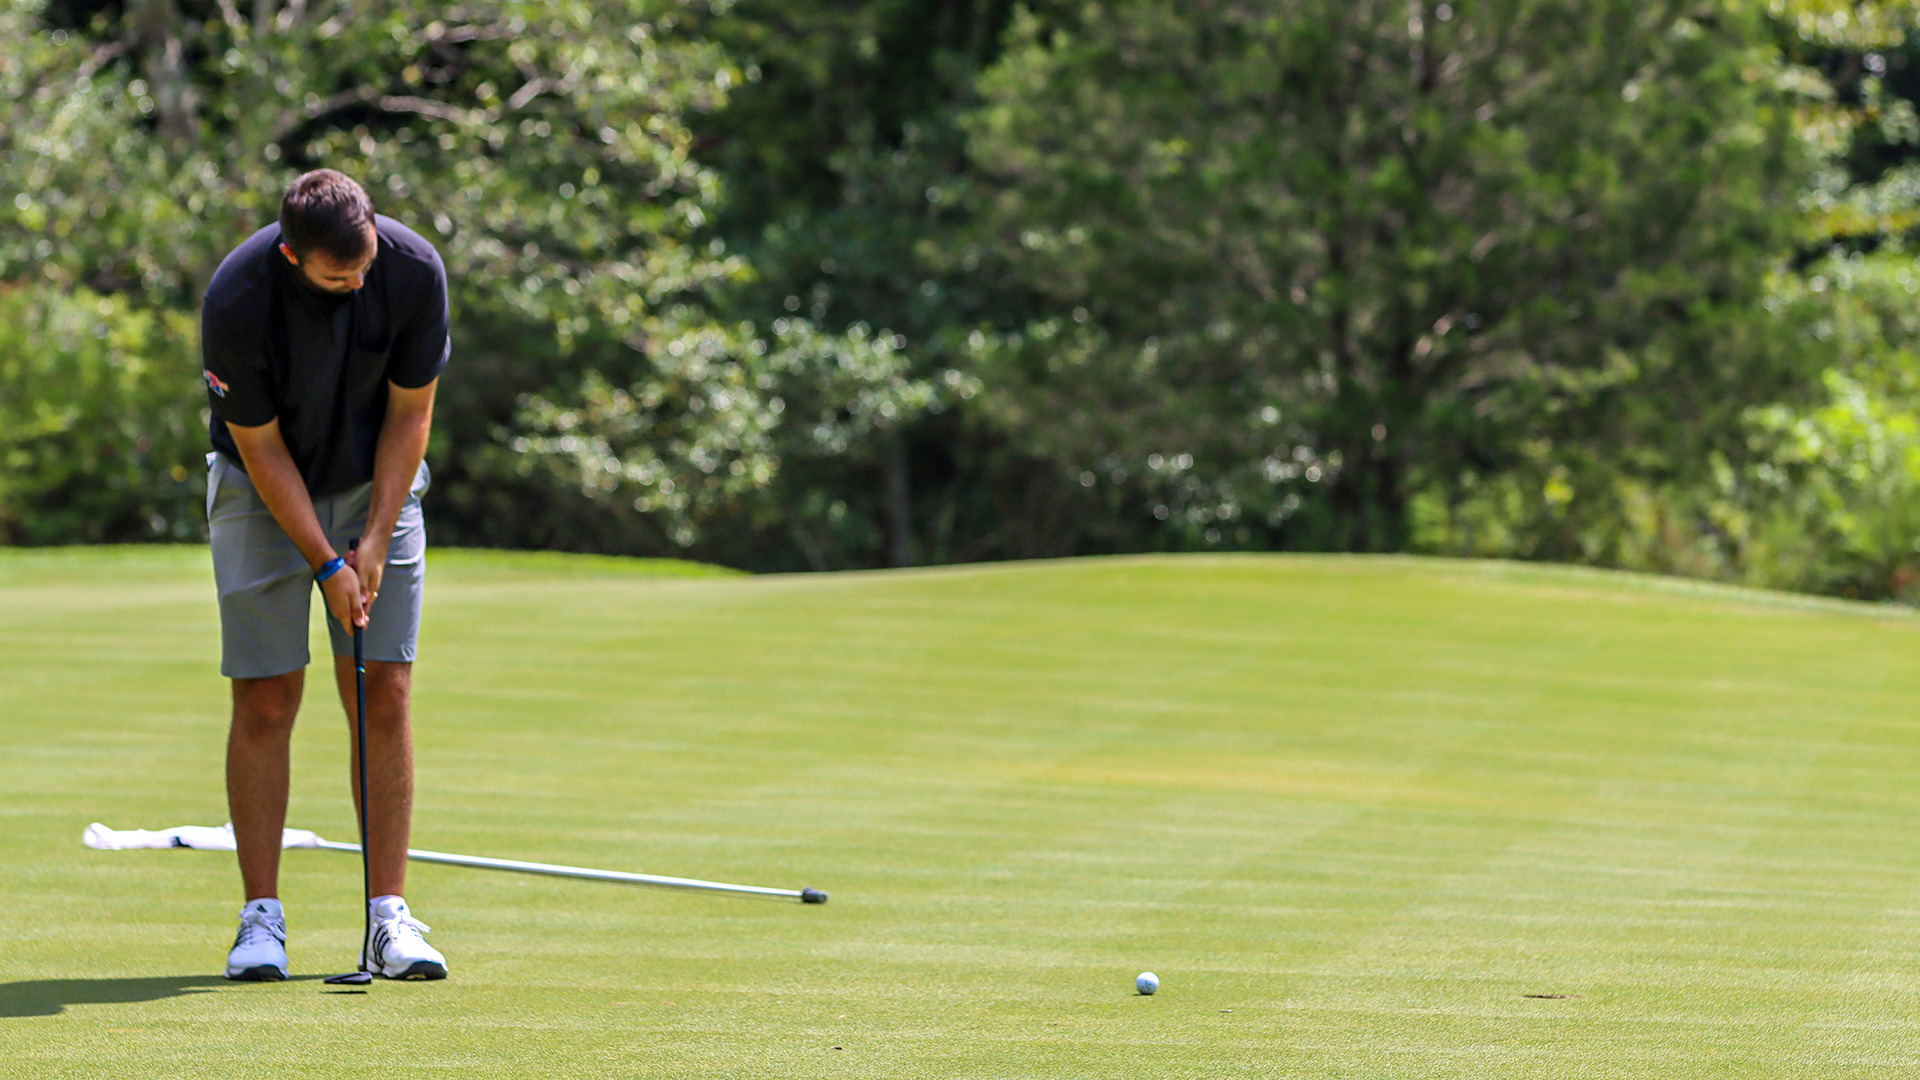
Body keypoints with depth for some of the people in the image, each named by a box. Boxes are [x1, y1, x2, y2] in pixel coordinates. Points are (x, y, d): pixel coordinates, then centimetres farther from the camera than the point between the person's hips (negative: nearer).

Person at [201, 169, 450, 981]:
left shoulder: (414, 269, -21)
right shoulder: (237, 300, -29)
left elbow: (410, 411, -10)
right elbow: (260, 448, -18)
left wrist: (375, 540, -14)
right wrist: (326, 563, -19)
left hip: (376, 485, 2)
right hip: (265, 490, -2)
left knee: (385, 696, -5)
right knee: (266, 701, -7)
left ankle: (389, 916, -4)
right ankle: (262, 918, -2)